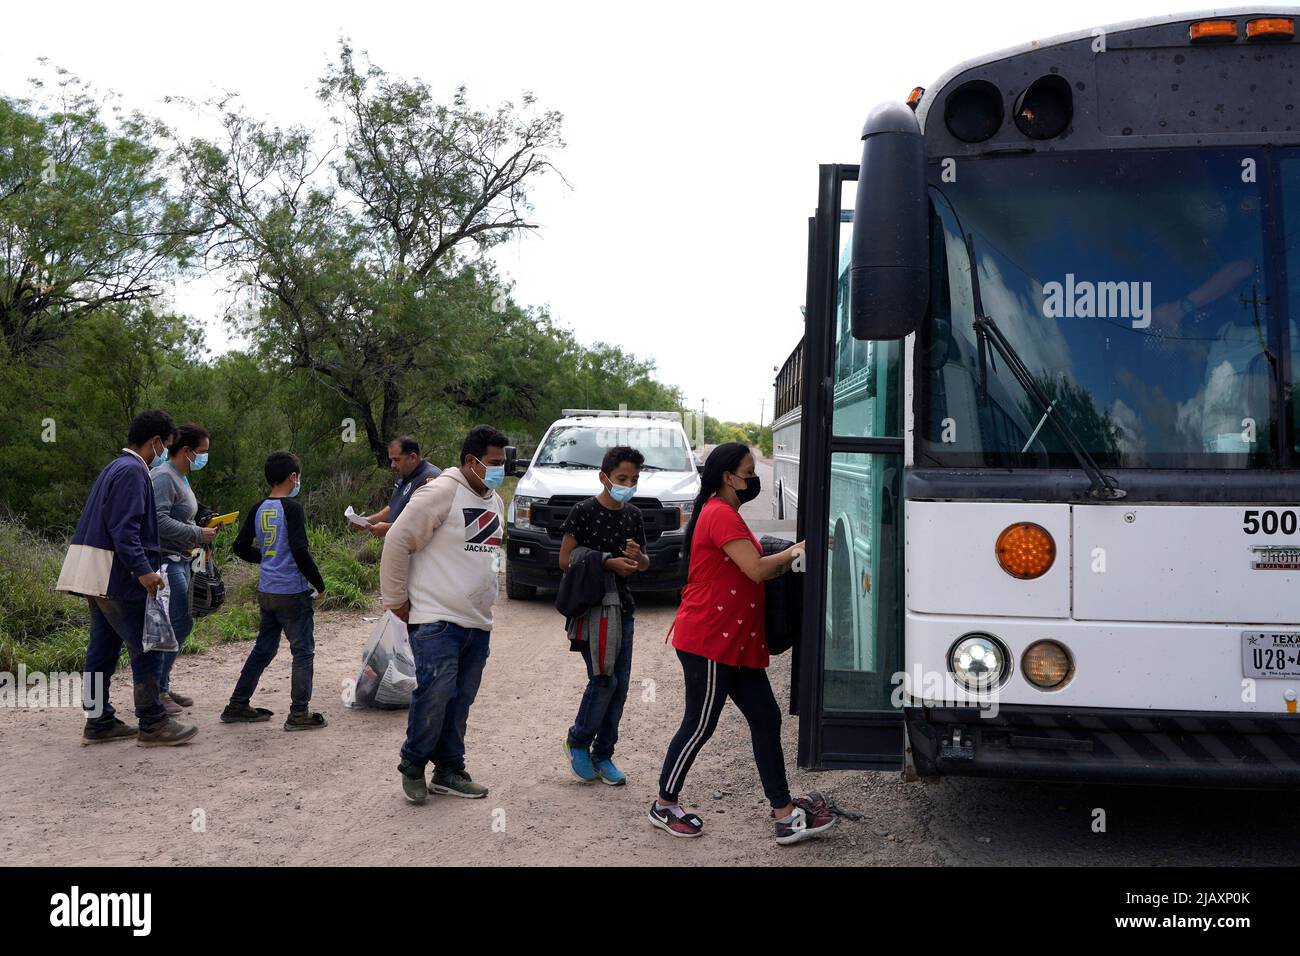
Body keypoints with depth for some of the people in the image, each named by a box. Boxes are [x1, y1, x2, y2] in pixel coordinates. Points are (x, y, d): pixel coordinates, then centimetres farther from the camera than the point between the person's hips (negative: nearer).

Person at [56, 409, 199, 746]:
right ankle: (153, 725, 0)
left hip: (97, 575, 10)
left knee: (103, 647, 13)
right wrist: (142, 569, -27)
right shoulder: (132, 471, -14)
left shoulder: (116, 467, 17)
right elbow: (123, 529, -23)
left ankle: (99, 722, 20)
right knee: (145, 647, -4)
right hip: (115, 576, -10)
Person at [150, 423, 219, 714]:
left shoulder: (180, 477, 16)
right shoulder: (163, 476, -15)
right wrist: (198, 535, -18)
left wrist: (202, 531, 7)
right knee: (177, 624, -10)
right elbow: (160, 521, -24)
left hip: (179, 559, 10)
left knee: (181, 624, 13)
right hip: (164, 561, -10)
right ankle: (153, 692, -3)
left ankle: (162, 687, 22)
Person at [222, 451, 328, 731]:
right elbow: (300, 551, -21)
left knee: (263, 648, 19)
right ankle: (299, 713, 4)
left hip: (266, 591, 7)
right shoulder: (292, 508, -14)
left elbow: (240, 547, 10)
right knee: (303, 651, 3)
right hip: (292, 592, -7)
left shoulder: (258, 509, 6)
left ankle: (237, 705, 24)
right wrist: (319, 584, -12)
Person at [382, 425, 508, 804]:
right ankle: (412, 765, 8)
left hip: (478, 623, 8)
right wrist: (395, 599, -9)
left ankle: (449, 771, 23)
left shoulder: (494, 501, 14)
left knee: (459, 702, 11)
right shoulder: (441, 493, -13)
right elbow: (397, 541, -13)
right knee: (435, 694, -13)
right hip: (437, 620, -8)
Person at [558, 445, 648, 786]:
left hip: (621, 607, 6)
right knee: (603, 680, -12)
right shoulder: (584, 511, -9)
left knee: (620, 685, 5)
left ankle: (602, 755, 17)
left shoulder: (633, 515, 9)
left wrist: (637, 557, -7)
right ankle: (578, 740, 12)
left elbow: (645, 563, 18)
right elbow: (565, 560, -10)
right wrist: (608, 562, -19)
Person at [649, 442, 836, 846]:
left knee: (766, 719, 8)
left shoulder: (725, 514, 19)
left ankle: (785, 815, 12)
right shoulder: (720, 515, -15)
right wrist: (793, 553, -6)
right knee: (700, 724, 2)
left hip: (735, 643, 10)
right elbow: (756, 570, -21)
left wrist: (786, 557, 6)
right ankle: (664, 805, 20)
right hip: (707, 639, -10)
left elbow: (748, 572, 18)